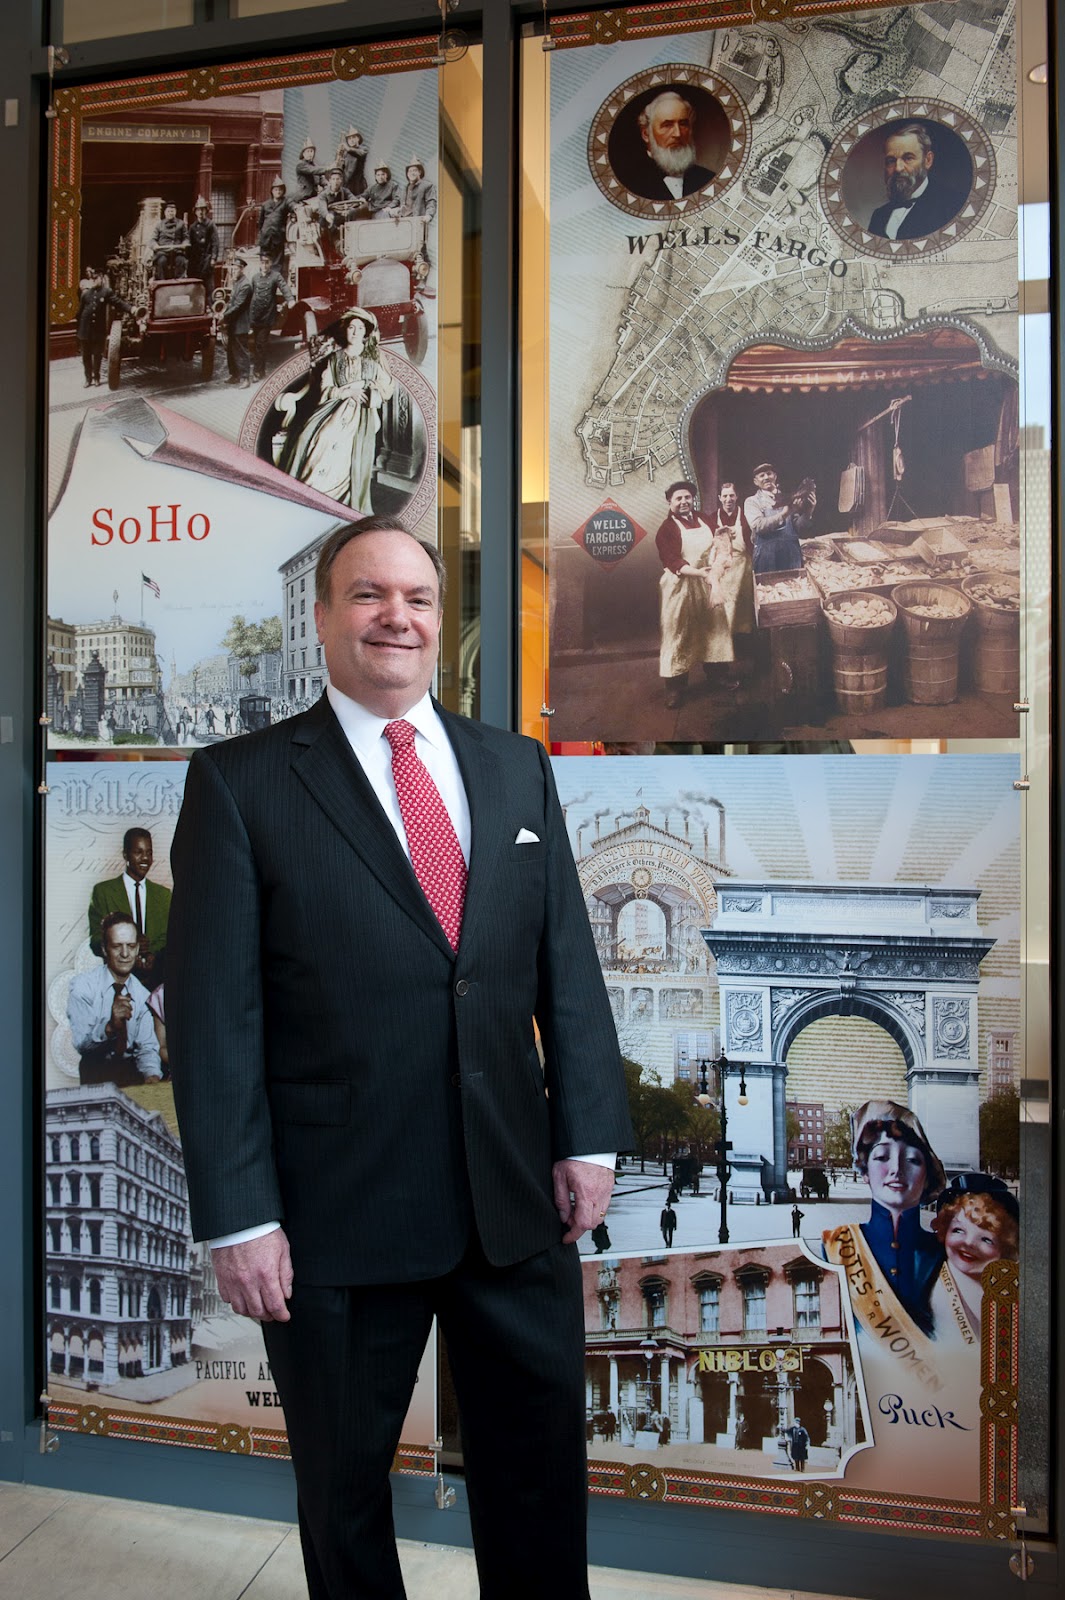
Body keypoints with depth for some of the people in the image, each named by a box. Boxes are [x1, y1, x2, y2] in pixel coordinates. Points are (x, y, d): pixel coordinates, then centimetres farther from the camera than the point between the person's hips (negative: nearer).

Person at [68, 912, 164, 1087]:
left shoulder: (142, 995, 7)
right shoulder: (82, 985, -7)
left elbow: (147, 1047, 3)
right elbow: (80, 1044, -14)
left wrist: (153, 1075, -20)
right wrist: (109, 1026, -34)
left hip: (131, 1072, 4)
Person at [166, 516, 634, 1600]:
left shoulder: (517, 768, 7)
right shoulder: (240, 783, -6)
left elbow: (568, 965, 7)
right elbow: (212, 1013, -9)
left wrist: (588, 1136, 2)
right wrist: (240, 1220, -12)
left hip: (517, 1198, 4)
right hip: (337, 1217, -3)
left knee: (539, 1465, 20)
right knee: (344, 1486, 18)